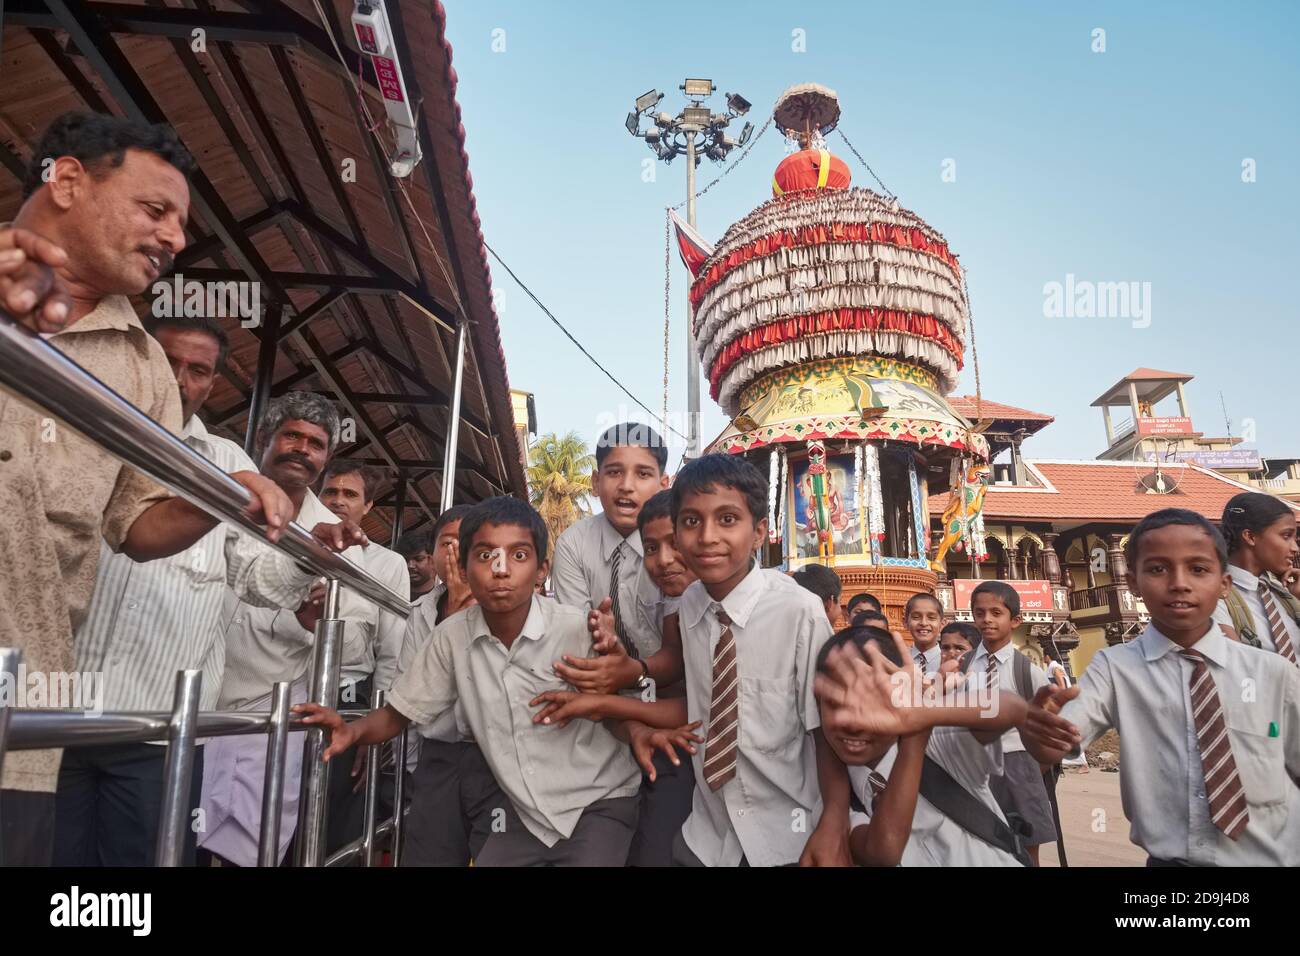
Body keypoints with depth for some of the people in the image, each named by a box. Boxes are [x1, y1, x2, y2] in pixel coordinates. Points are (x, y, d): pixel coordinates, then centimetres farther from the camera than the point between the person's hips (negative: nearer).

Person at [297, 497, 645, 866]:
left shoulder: (577, 629, -22)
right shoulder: (452, 636, -10)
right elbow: (402, 711, 1)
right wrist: (354, 731, -18)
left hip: (599, 803, -3)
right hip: (526, 812, 4)